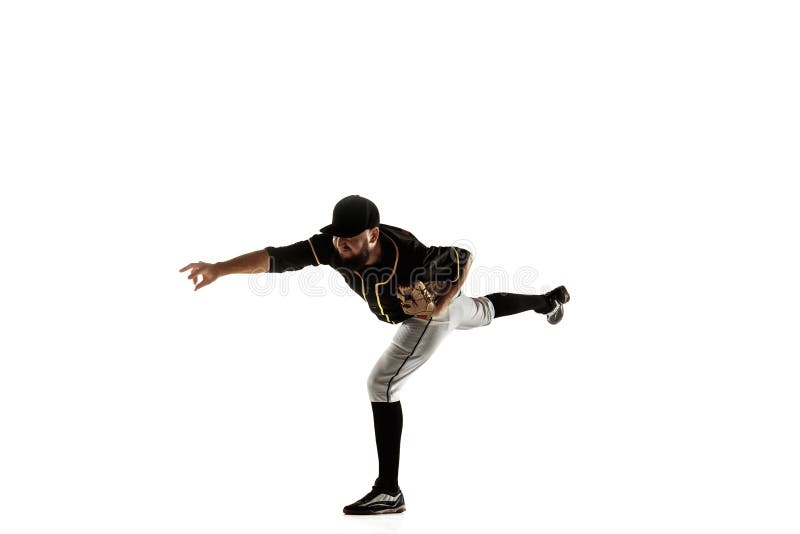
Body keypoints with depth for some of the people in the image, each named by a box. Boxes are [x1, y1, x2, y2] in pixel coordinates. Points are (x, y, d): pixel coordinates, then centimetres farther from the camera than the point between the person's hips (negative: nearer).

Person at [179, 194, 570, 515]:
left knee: (381, 384, -18)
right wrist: (218, 269, -52)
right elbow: (274, 258, -41)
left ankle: (389, 492, -15)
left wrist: (439, 306, -32)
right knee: (483, 309, 33)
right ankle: (550, 300, 62)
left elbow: (463, 257, -28)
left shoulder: (410, 255, -43)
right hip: (413, 309, 7)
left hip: (434, 311, -7)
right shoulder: (331, 247, -32)